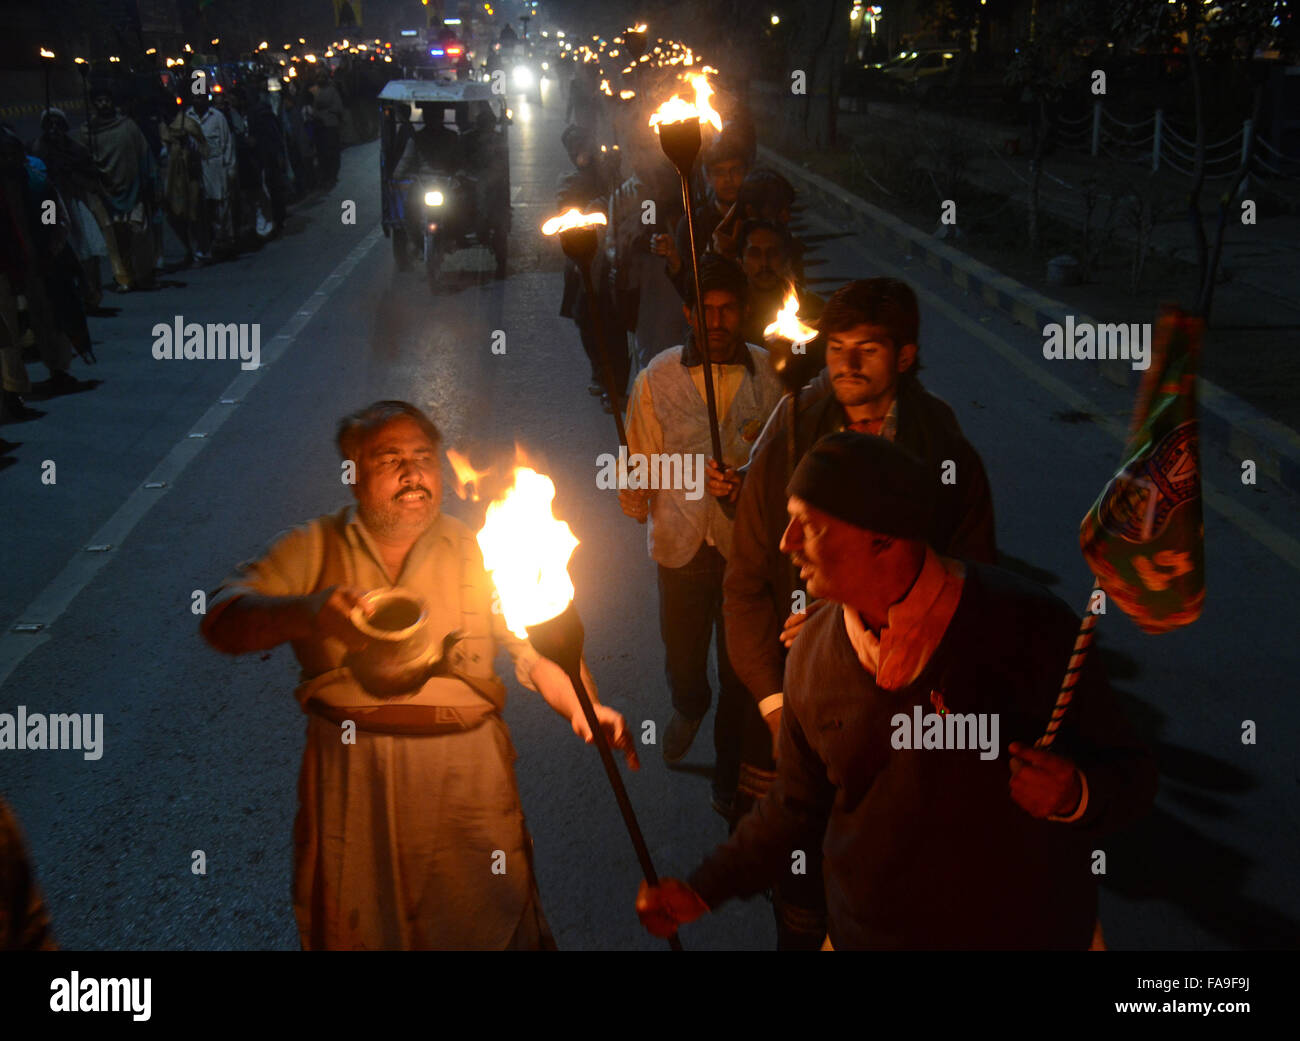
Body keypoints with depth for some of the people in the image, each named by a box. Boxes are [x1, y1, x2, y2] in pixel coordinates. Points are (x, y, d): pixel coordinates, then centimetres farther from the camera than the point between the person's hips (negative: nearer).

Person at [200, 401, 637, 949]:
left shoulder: (477, 552, 5)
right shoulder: (313, 548, 4)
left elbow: (542, 646, -4)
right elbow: (221, 620, -8)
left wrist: (583, 706, -24)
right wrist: (307, 611, -28)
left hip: (466, 772, 0)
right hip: (350, 777, 0)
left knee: (488, 925, 5)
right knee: (351, 930, 13)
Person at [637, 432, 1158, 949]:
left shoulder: (1026, 626, -19)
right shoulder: (811, 655, -6)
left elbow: (1130, 772, -11)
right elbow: (798, 806, 7)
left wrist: (1075, 796, -32)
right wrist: (702, 890, 5)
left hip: (1027, 929, -3)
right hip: (866, 932, 3)